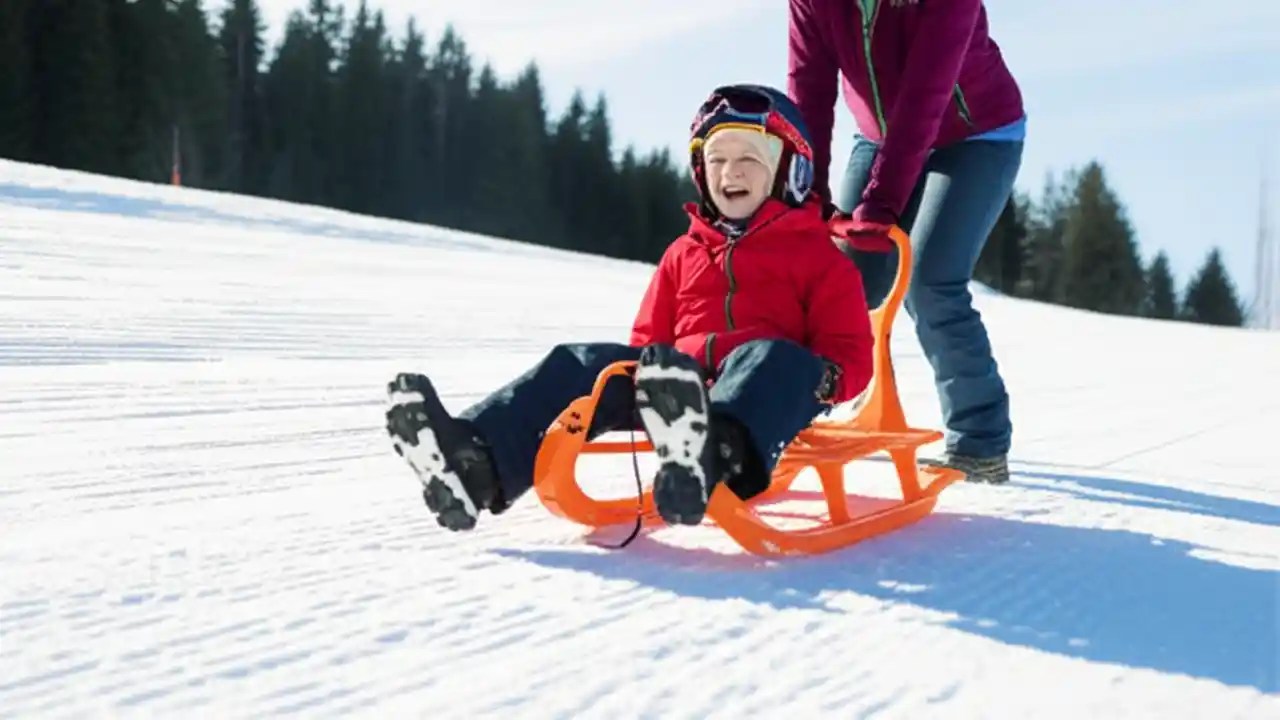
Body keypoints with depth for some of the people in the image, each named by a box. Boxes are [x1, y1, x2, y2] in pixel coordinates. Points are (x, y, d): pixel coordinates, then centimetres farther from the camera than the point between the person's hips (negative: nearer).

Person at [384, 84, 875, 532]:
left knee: (774, 359, -38)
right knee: (584, 363, -19)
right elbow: (647, 340, 27)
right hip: (680, 385, 4)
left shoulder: (816, 253, 14)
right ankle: (479, 463, -44)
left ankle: (715, 457, -73)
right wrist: (647, 369, 2)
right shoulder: (683, 254, 27)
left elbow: (851, 351, 8)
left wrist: (825, 380, -16)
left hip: (769, 400, -4)